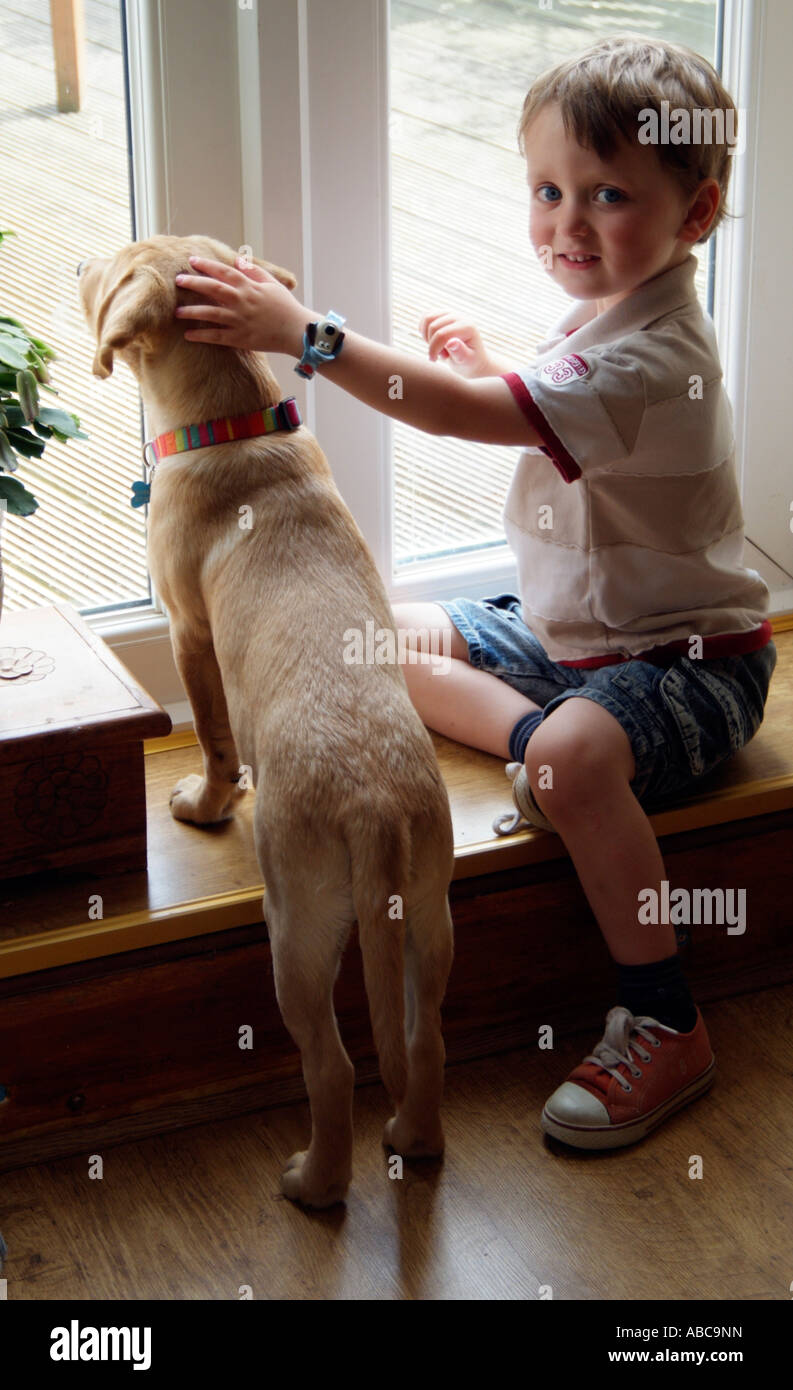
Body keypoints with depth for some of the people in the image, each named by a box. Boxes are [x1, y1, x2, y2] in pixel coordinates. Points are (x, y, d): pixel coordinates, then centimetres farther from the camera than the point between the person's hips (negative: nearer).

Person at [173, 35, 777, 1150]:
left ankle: (665, 1029, -24)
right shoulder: (605, 315, 4)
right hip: (571, 629, 10)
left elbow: (464, 417, -38)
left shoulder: (651, 360, -29)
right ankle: (545, 742, -7)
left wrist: (302, 333, -37)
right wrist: (484, 366, 6)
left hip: (686, 660, -10)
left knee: (575, 757, -39)